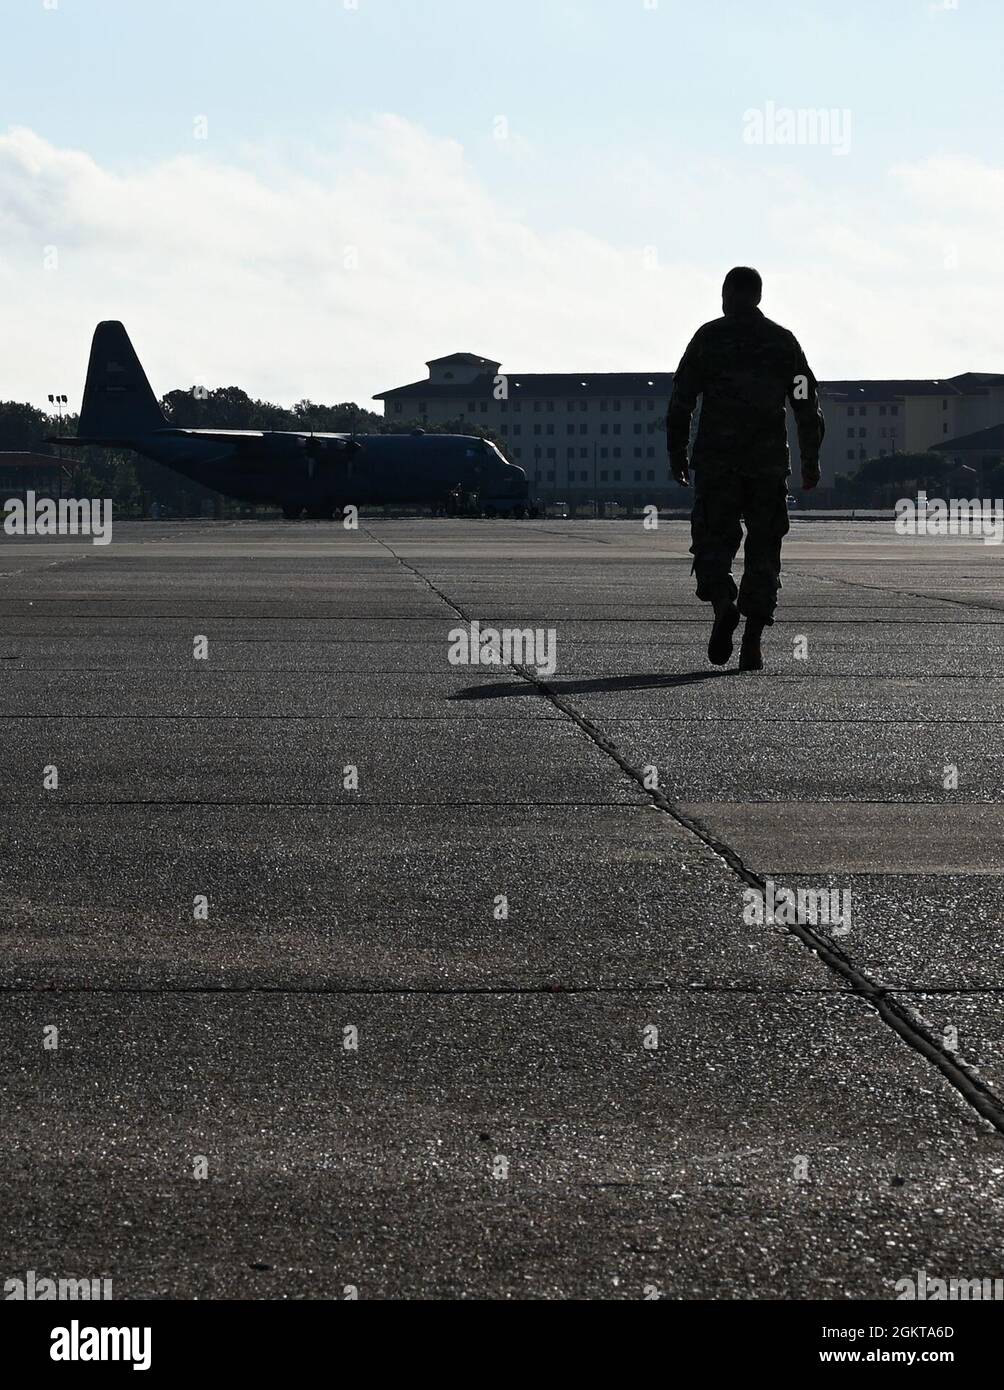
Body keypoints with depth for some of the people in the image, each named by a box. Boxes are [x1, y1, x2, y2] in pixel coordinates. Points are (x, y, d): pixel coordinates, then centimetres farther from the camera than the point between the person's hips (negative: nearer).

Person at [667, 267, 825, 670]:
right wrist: (810, 460, 7)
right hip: (768, 463, 2)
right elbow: (807, 404, 4)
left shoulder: (709, 337, 3)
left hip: (716, 460, -2)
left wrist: (676, 452, 6)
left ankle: (723, 601, -23)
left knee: (713, 538, 6)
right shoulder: (783, 341, 8)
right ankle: (752, 643, 0)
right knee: (763, 549, 6)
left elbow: (681, 399, 0)